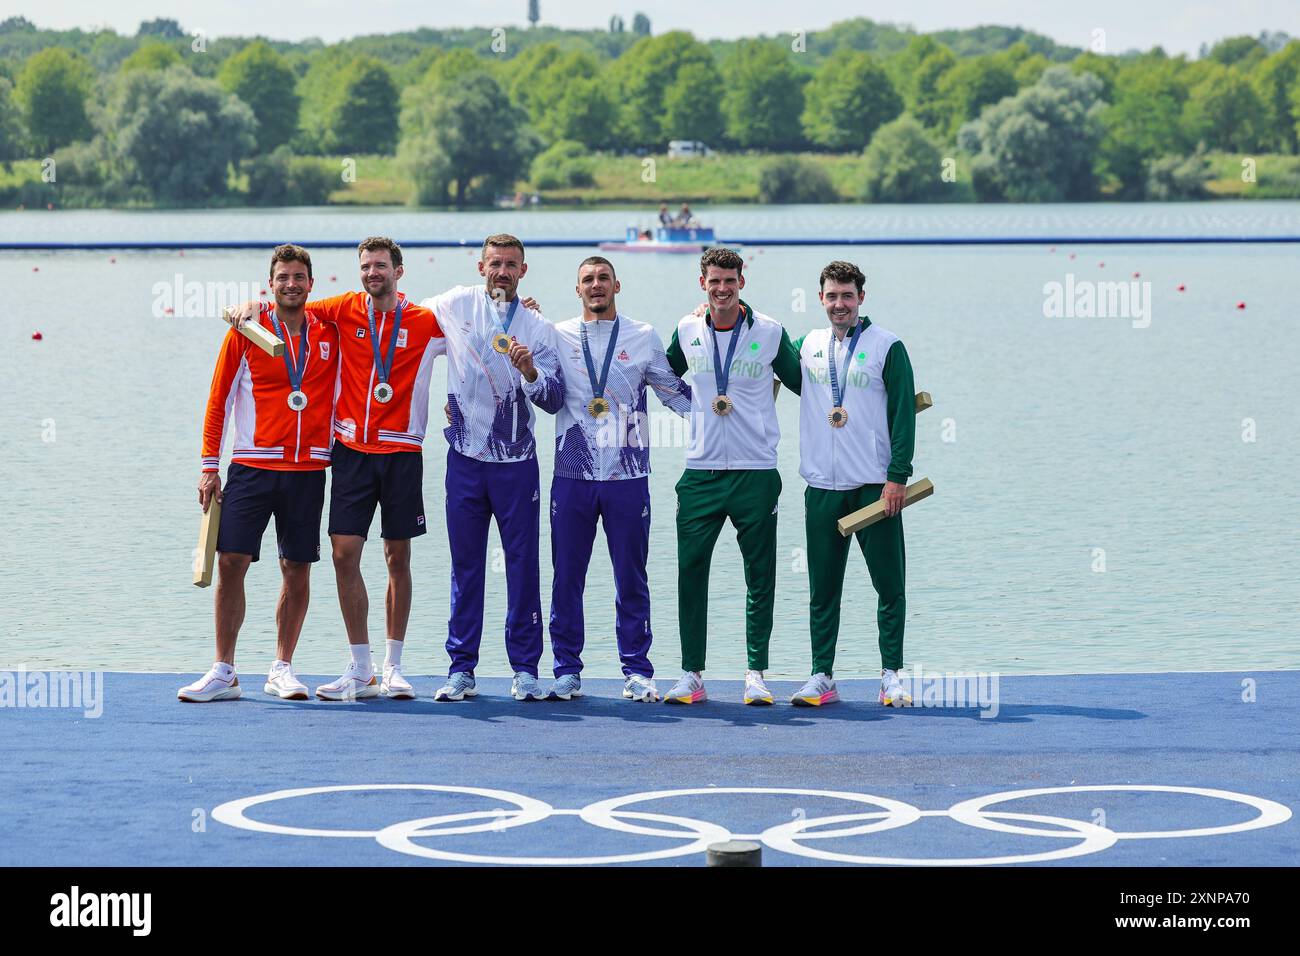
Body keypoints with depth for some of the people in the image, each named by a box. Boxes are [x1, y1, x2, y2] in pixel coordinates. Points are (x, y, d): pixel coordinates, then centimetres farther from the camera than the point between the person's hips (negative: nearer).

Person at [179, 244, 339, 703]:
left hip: (308, 470, 2)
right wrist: (210, 468, -1)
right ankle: (223, 673, -1)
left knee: (297, 570, 4)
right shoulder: (245, 331, 1)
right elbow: (218, 402, 4)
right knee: (231, 562, -7)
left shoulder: (330, 333, 6)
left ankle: (282, 669, 15)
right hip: (252, 467, -2)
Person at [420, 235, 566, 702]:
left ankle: (525, 669, 4)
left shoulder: (539, 327, 2)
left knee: (523, 563, -1)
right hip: (465, 457, 1)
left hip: (517, 462, -1)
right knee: (465, 565, 5)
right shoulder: (456, 305, 4)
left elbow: (554, 400, -2)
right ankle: (461, 669, 9)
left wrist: (529, 371, -20)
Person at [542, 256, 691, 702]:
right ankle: (567, 669, 10)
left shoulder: (644, 337, 8)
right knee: (566, 576, 2)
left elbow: (677, 392, 15)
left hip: (628, 476, 0)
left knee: (631, 578, 2)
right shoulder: (557, 336, 8)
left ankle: (637, 671, 8)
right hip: (572, 474, 0)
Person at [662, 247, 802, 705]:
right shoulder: (687, 332, 6)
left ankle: (756, 674, 6)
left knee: (760, 577, 1)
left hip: (755, 473, -2)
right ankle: (691, 674, 7)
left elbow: (801, 381, 11)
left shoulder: (769, 332, -1)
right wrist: (697, 405, 14)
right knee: (691, 572, 0)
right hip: (701, 473, 2)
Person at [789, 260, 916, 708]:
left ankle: (891, 676, 5)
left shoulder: (887, 346, -2)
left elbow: (904, 412, -4)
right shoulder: (808, 345, 10)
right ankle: (821, 677, 10)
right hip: (822, 487, 4)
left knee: (889, 586, -1)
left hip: (875, 486, -4)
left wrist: (898, 476, -11)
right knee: (822, 590, 5)